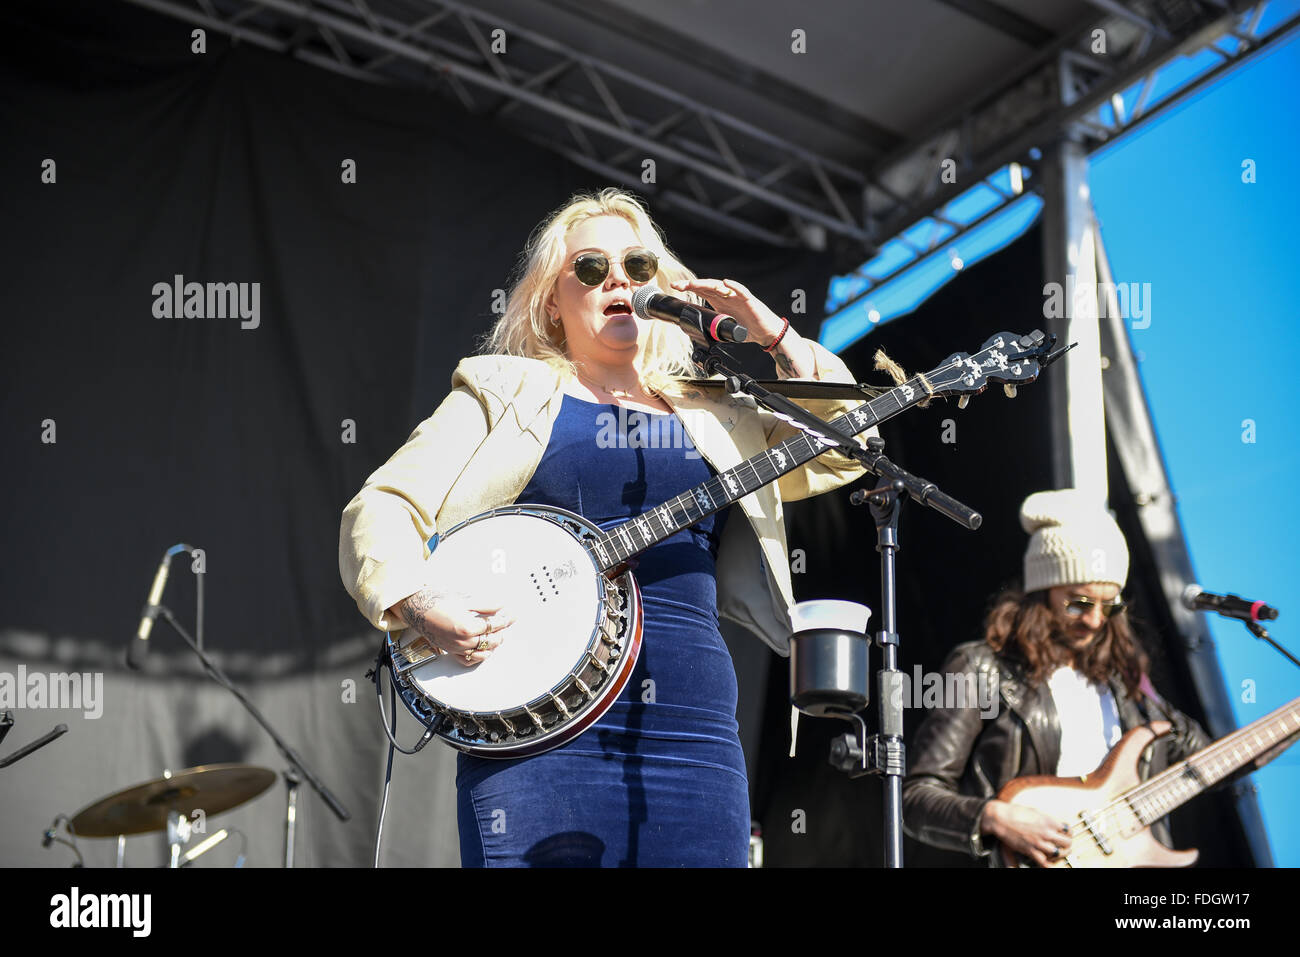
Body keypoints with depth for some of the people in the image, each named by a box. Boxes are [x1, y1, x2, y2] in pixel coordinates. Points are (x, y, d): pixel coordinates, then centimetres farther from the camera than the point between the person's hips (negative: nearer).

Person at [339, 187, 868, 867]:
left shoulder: (716, 418, 22)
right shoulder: (505, 391, 11)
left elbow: (845, 449, 18)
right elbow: (383, 506, 5)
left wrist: (771, 335, 11)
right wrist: (420, 606, -14)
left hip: (693, 733, 4)